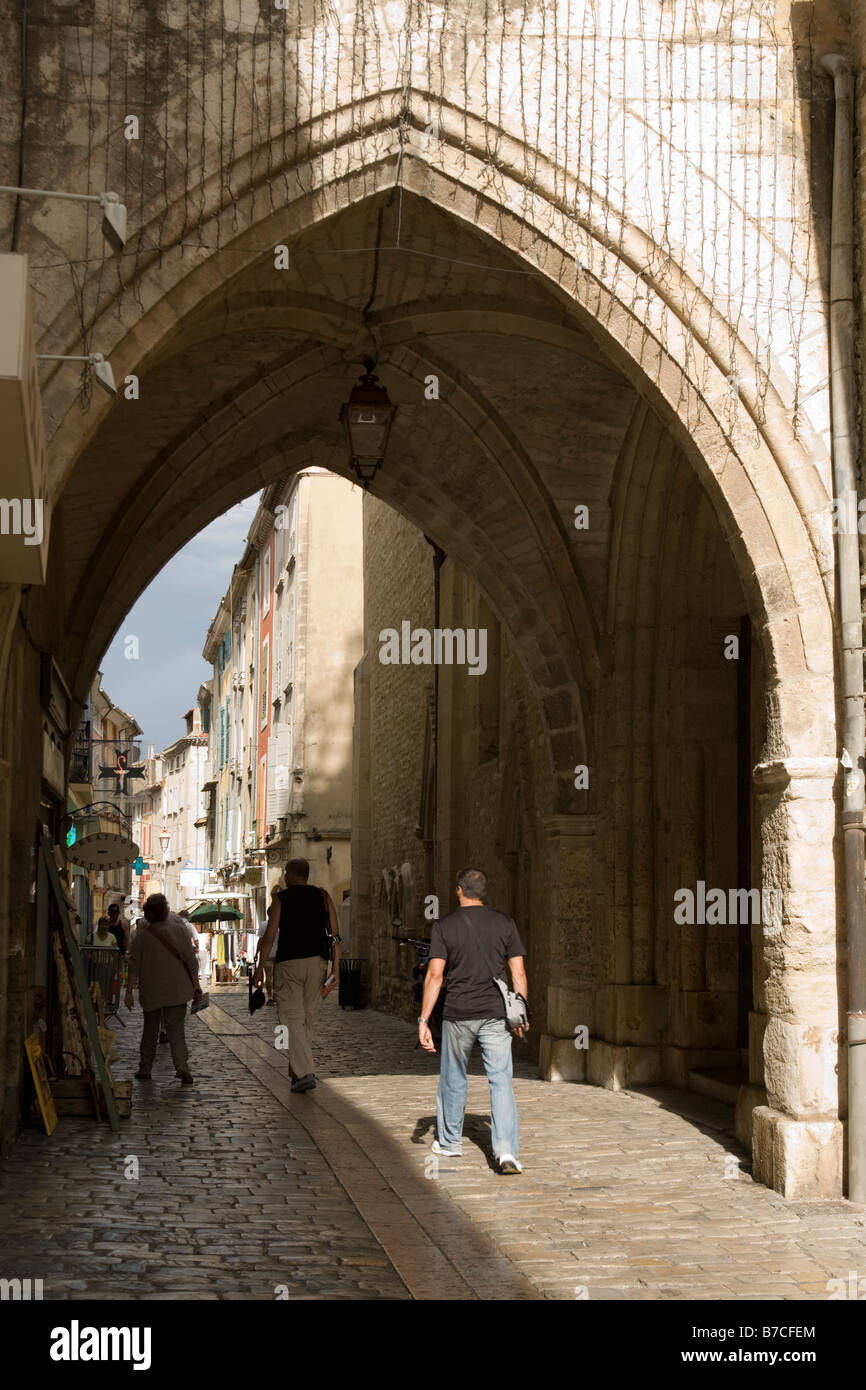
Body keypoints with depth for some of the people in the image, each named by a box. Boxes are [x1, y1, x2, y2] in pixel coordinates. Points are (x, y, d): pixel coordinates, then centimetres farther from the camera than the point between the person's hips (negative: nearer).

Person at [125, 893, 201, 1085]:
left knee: (150, 1029, 16)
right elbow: (190, 959, -6)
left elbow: (135, 964, -4)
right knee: (175, 1029, 2)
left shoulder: (143, 933, -6)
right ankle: (182, 1068, -14)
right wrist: (196, 984, 3)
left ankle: (144, 1069, 20)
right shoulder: (179, 928, -7)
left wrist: (129, 990, 1)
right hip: (176, 989, -1)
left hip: (151, 989, 1)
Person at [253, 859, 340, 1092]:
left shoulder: (281, 899, -1)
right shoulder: (323, 896, 9)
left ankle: (304, 1073, -17)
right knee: (309, 1017, 15)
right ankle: (297, 1069, 24)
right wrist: (336, 965, 8)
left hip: (289, 962, -4)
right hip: (318, 961, 4)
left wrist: (260, 967, 0)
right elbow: (335, 935, 5)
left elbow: (269, 937, -5)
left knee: (292, 1017, -4)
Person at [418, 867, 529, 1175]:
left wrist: (423, 1020, -6)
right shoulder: (504, 924, 2)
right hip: (496, 1013, 1)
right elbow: (518, 973, 2)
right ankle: (506, 1150, -14)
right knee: (501, 1080, -1)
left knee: (453, 1078, 18)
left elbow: (434, 975, -8)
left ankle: (450, 1140, 32)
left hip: (458, 1015, 0)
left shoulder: (444, 927, -3)